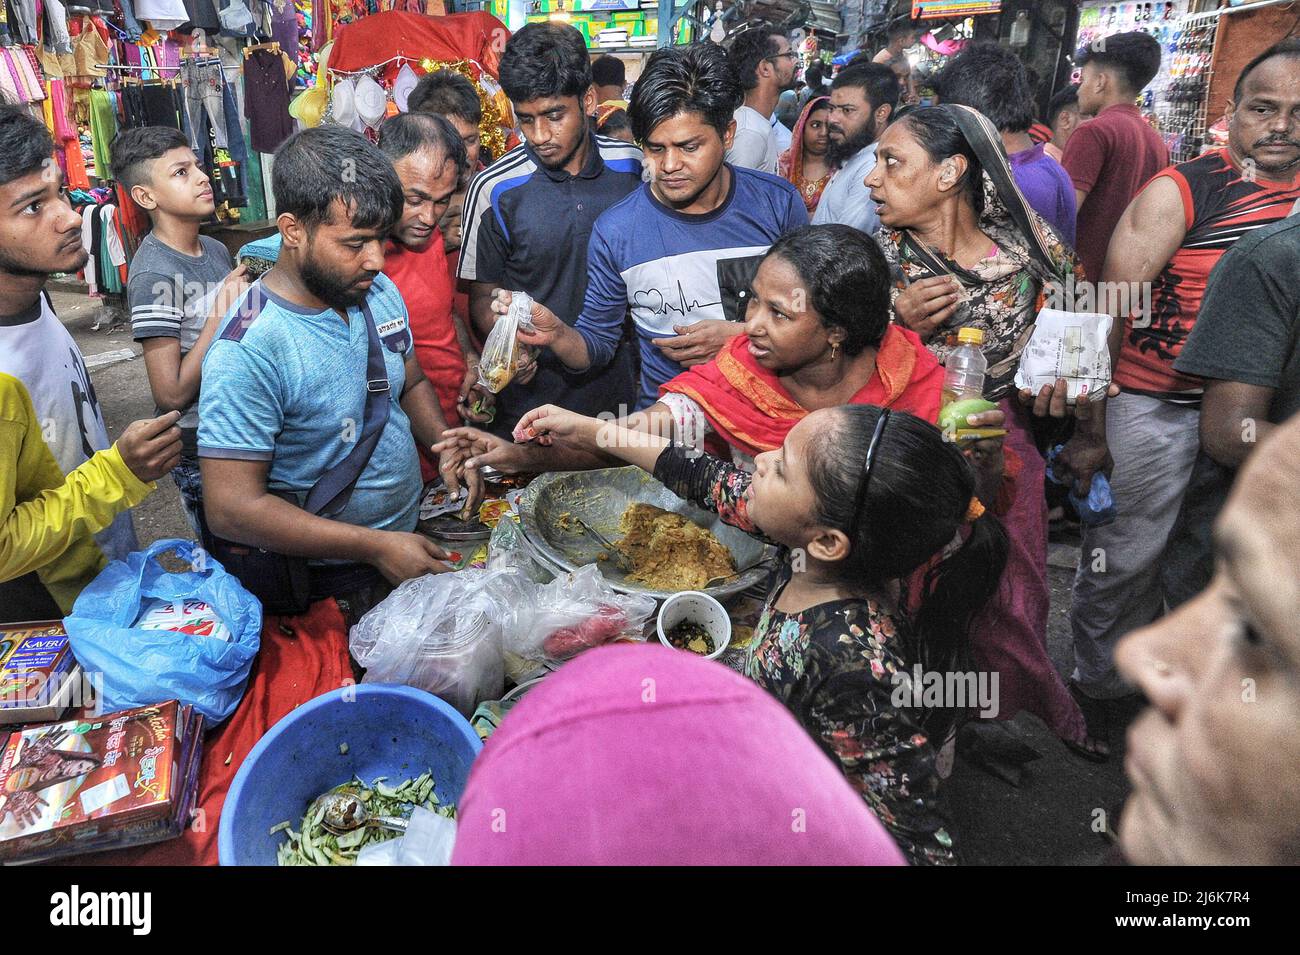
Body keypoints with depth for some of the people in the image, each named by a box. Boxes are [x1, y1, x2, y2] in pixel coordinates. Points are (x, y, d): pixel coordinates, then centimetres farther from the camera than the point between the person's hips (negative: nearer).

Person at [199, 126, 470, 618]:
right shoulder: (247, 350, -23)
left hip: (415, 536, 7)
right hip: (330, 582, -6)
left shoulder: (380, 292, 0)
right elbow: (230, 509, -23)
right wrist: (376, 548, -23)